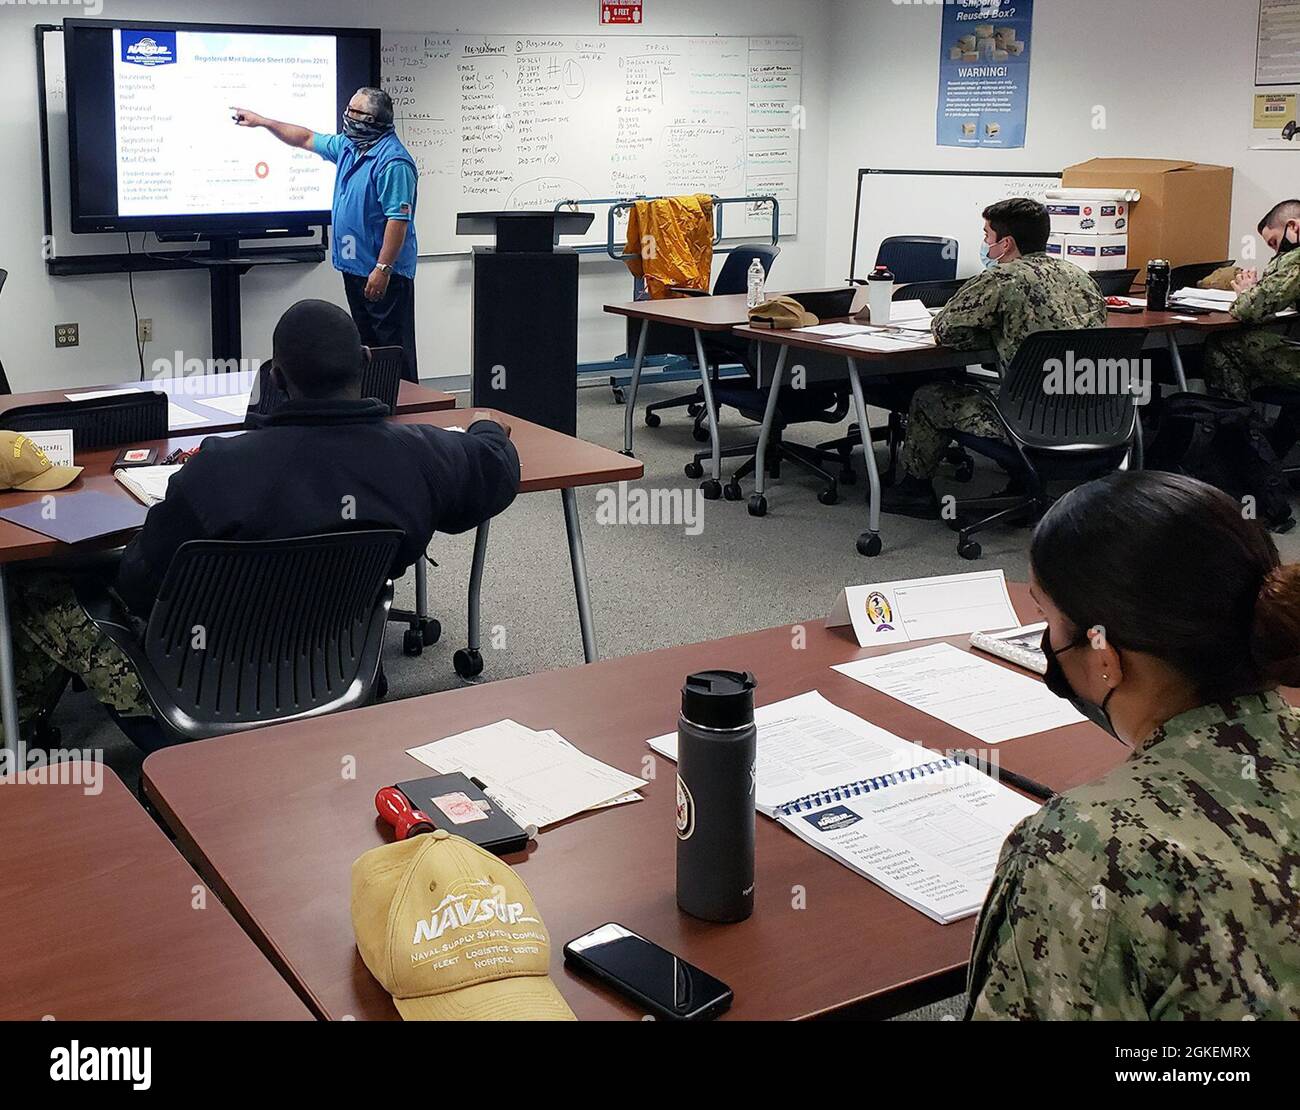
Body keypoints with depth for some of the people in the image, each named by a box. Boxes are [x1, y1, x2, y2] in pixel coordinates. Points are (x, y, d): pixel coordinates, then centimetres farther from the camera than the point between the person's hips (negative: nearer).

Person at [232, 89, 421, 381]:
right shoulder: (348, 147, 12)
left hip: (383, 273, -10)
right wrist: (261, 122, 24)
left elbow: (399, 218, -24)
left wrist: (383, 268, -26)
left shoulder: (393, 161, -19)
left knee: (392, 345, -7)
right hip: (354, 267, 10)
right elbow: (307, 139, 26)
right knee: (366, 344, 14)